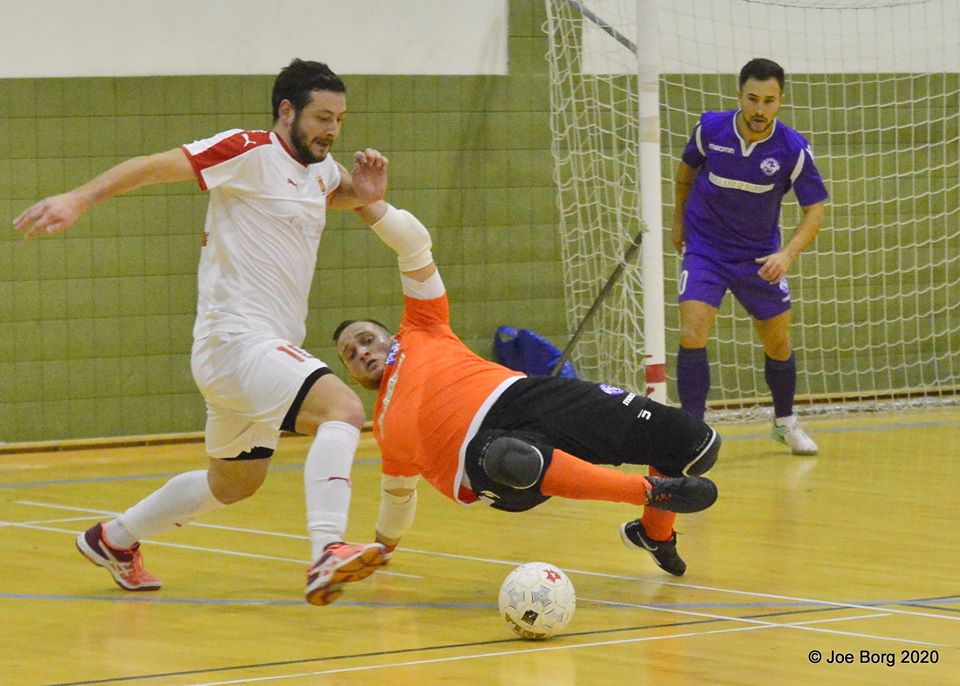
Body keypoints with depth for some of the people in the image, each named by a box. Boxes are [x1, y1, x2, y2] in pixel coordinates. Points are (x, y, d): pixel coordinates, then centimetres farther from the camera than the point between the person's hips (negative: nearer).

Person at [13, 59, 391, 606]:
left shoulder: (321, 169, 14)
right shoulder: (250, 152, -11)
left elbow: (341, 194, 37)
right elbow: (156, 166, -17)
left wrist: (365, 193, 12)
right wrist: (79, 199, -30)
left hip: (271, 346, 10)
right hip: (236, 340, -10)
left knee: (234, 484, 25)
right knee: (343, 408, -30)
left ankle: (114, 540, 43)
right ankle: (327, 555, -44)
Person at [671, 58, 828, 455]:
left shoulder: (792, 149, -18)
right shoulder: (710, 129, -15)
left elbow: (815, 209, -12)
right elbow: (687, 170, 7)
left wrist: (788, 254, -27)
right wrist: (679, 220, 16)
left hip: (759, 257, 1)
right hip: (704, 249, -1)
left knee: (778, 344, 10)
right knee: (692, 336, -18)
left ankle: (785, 422, 35)